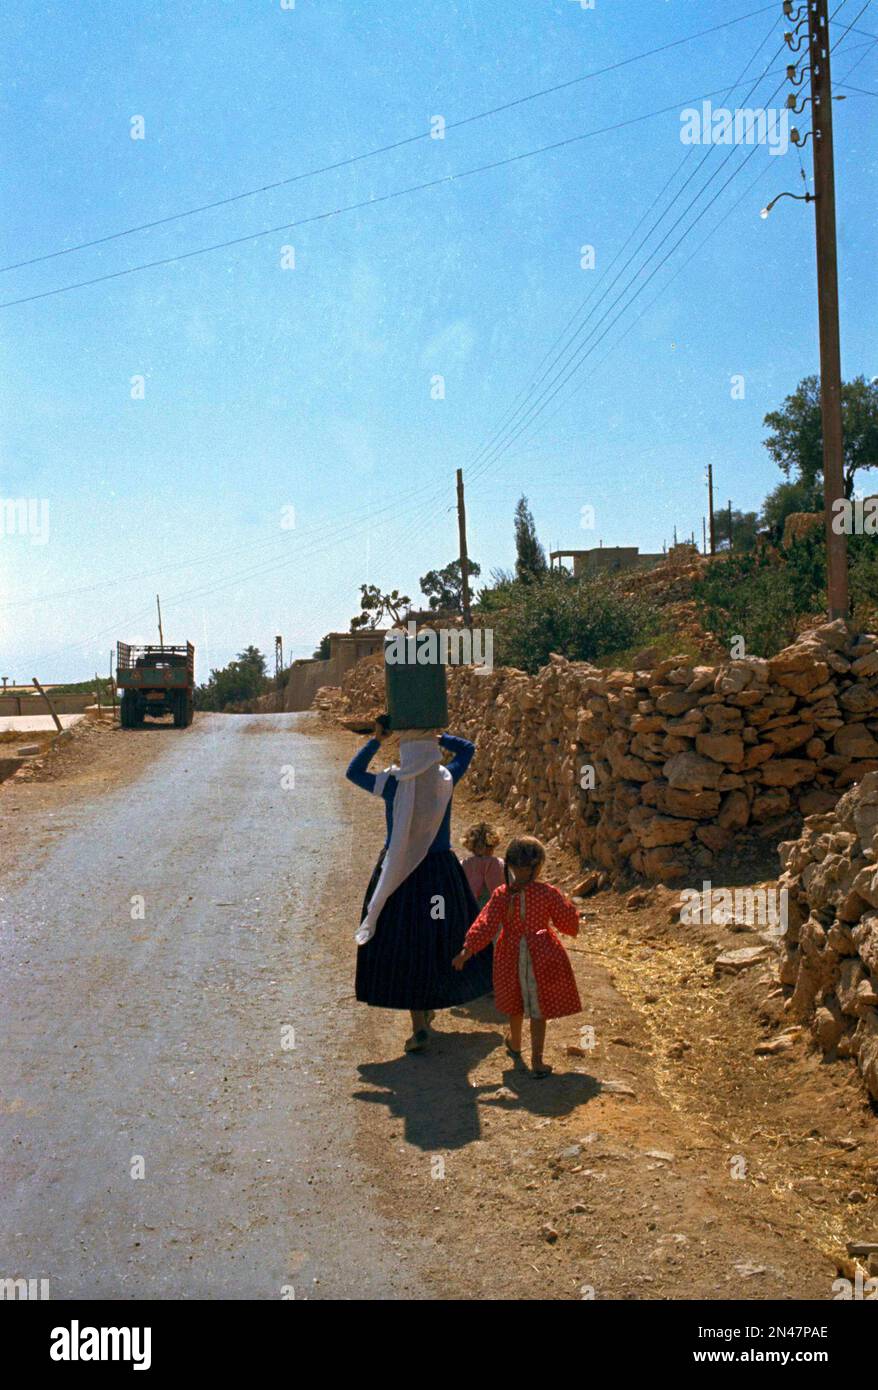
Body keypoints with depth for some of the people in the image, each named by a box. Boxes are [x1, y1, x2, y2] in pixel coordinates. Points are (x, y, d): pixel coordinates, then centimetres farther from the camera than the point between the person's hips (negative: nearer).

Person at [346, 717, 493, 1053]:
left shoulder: (393, 783, -12)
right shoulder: (446, 780, -5)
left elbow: (353, 772, 6)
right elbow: (467, 748, 14)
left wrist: (376, 739, 8)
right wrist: (434, 737, 10)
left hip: (400, 873, -2)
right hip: (441, 871, 3)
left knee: (404, 948, 5)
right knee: (441, 941, 21)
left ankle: (419, 1025, 1)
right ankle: (428, 1006, 38)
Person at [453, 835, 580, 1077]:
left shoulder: (501, 895, -13)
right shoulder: (548, 893, -15)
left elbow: (485, 925, -15)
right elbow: (570, 923, -5)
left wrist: (467, 950, -9)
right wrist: (568, 906, 16)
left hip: (511, 955, 2)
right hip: (542, 957, -2)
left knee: (516, 1004, 25)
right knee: (538, 1010, 9)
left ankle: (515, 1044, 46)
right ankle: (537, 1061, 8)